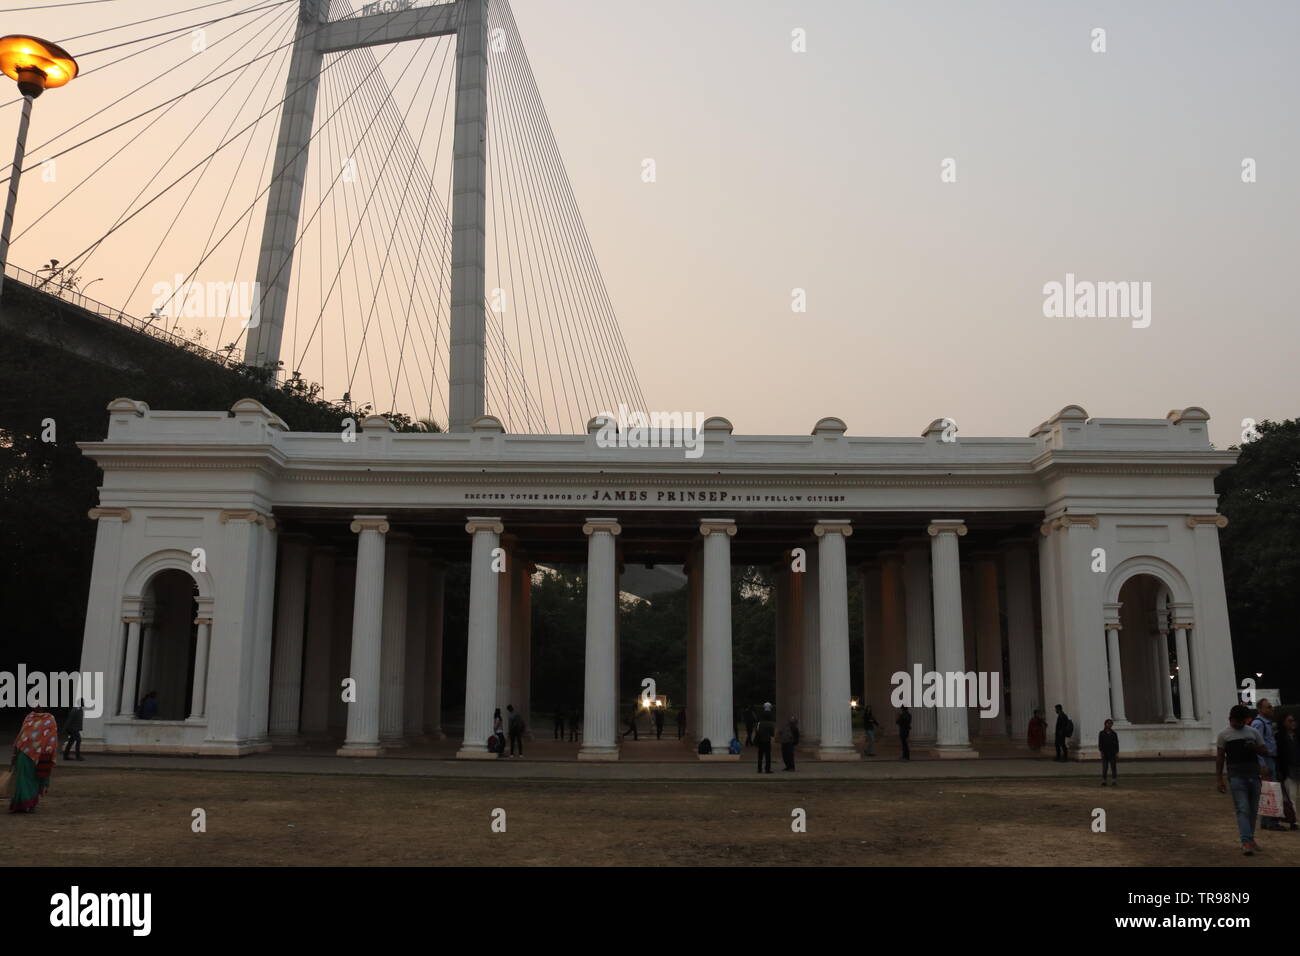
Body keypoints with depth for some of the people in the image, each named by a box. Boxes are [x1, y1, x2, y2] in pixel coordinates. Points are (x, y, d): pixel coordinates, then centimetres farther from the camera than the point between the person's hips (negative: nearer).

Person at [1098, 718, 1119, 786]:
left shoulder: (1114, 734, 7)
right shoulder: (1102, 733, 3)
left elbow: (1116, 744, 8)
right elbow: (1100, 743, 2)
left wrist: (1117, 753, 1)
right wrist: (1101, 752, -7)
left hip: (1112, 753, 1)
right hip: (1105, 753, -1)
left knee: (1113, 767, 0)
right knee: (1104, 767, 0)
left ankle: (1114, 781, 3)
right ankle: (1103, 781, 4)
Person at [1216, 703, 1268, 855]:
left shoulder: (1253, 732, 10)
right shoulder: (1224, 734, 2)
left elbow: (1264, 752, 14)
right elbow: (1219, 758, 3)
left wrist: (1254, 747, -9)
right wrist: (1219, 780, -1)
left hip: (1254, 775, 3)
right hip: (1236, 776, -3)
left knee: (1253, 809, 9)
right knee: (1242, 809, -11)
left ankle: (1250, 839, 23)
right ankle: (1246, 842, -16)